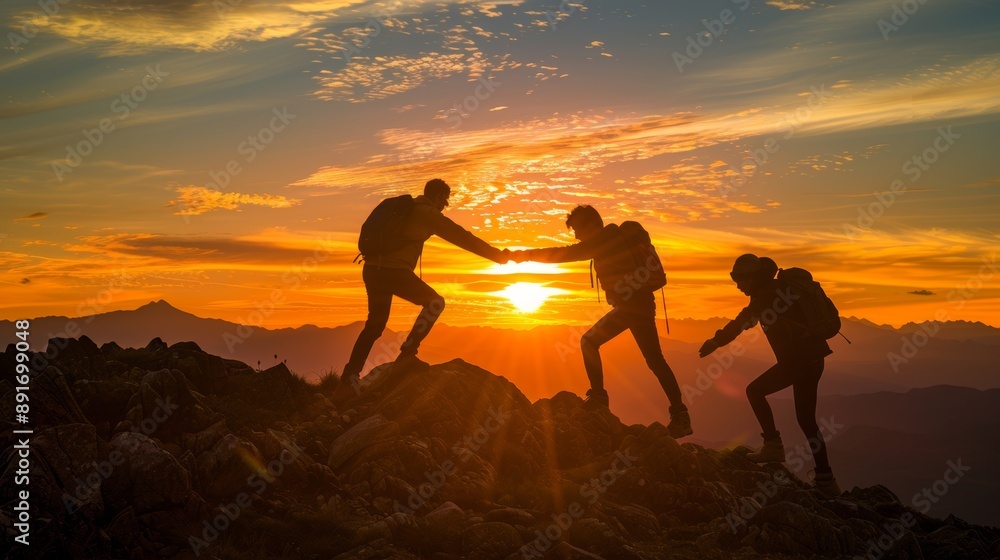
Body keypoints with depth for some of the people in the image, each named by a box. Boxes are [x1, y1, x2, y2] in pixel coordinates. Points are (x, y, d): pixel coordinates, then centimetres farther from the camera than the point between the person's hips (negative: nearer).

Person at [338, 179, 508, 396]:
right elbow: (461, 237, -5)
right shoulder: (428, 213, -4)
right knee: (435, 302, 2)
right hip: (394, 271, -9)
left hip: (372, 270, 9)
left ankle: (349, 378, 17)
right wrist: (497, 255, -1)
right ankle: (406, 354, -5)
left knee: (375, 325, 18)